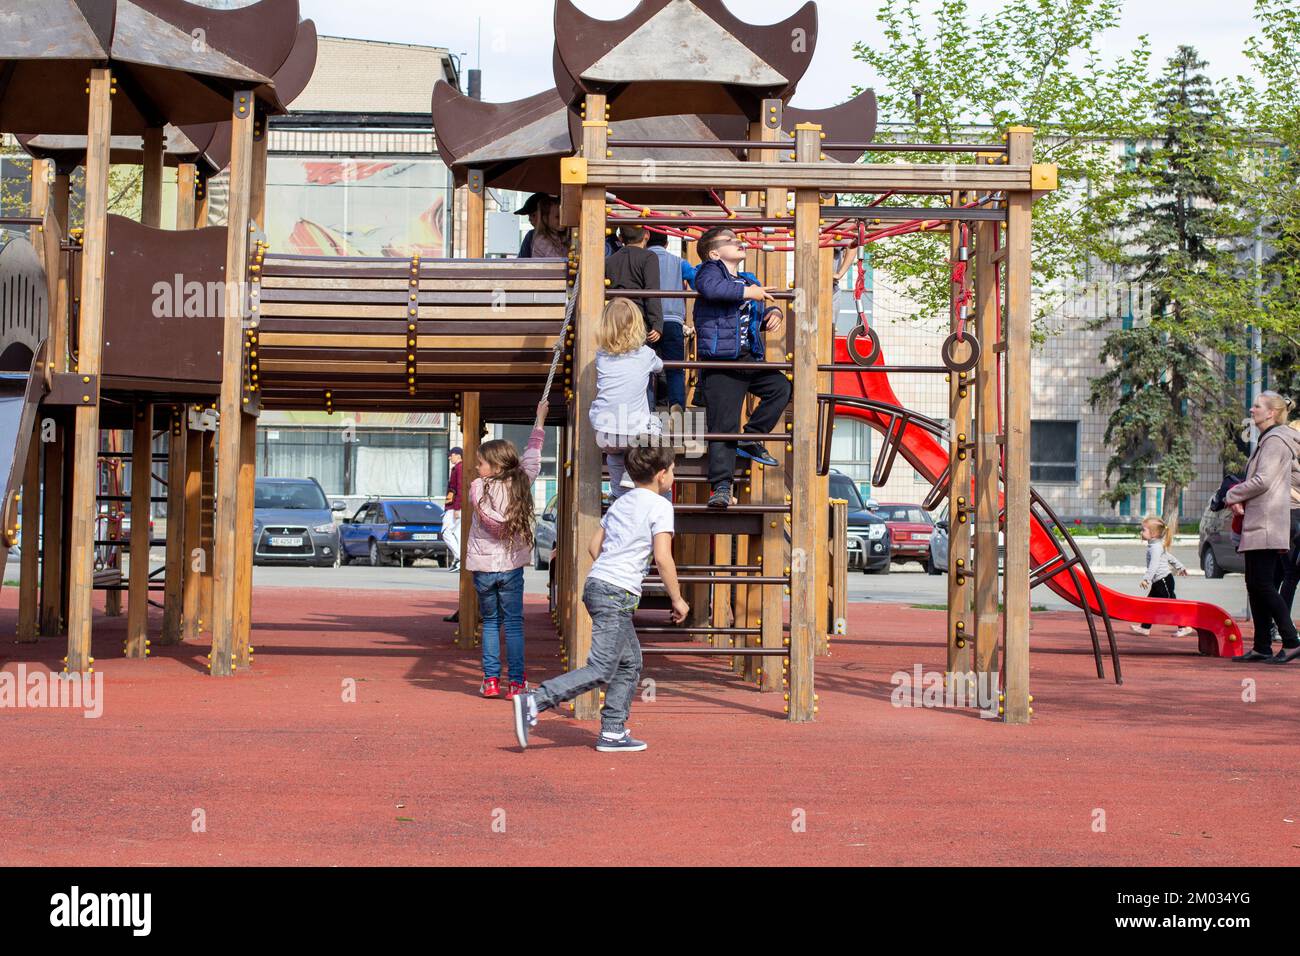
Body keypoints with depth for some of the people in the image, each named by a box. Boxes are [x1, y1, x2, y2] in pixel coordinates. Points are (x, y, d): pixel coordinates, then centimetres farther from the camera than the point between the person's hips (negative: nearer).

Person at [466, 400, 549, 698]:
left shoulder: (478, 487, -9)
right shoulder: (521, 483, -1)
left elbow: (488, 517, -18)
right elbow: (533, 455, 13)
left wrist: (506, 528, 0)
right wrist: (540, 419, 24)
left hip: (483, 565, -1)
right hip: (512, 564, 1)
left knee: (490, 623, 12)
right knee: (514, 623, 6)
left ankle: (491, 680, 9)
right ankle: (517, 682, 3)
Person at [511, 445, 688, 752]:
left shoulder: (621, 502, 17)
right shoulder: (659, 505, -7)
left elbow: (595, 545, 21)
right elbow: (662, 558, -15)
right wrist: (677, 599, -6)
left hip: (596, 584, 9)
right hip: (618, 594, -9)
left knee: (631, 663, 16)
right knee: (601, 671, -10)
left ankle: (613, 732, 15)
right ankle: (534, 703, -18)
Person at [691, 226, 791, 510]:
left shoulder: (748, 281, 21)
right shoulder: (710, 270, -1)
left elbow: (761, 316, 31)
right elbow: (712, 288, -26)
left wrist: (774, 313, 7)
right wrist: (748, 292, -18)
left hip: (750, 359, 7)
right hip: (721, 362, -7)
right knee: (723, 427, -8)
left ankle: (751, 439, 8)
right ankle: (720, 487, -5)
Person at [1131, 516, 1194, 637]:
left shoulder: (1156, 547, -19)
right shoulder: (1158, 545, 14)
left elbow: (1154, 565, -30)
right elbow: (1169, 556, 27)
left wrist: (1146, 578, -36)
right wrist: (1179, 566, 38)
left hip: (1164, 580, -10)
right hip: (1158, 582, 10)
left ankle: (1186, 627, -2)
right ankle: (1145, 627, 17)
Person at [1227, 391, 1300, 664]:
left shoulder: (1275, 440, -11)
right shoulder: (1268, 440, 20)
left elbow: (1262, 480, -20)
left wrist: (1232, 496, -4)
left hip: (1265, 525, -11)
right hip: (1258, 525, 11)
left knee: (1263, 585, -12)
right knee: (1255, 585, 9)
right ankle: (1262, 647, 11)